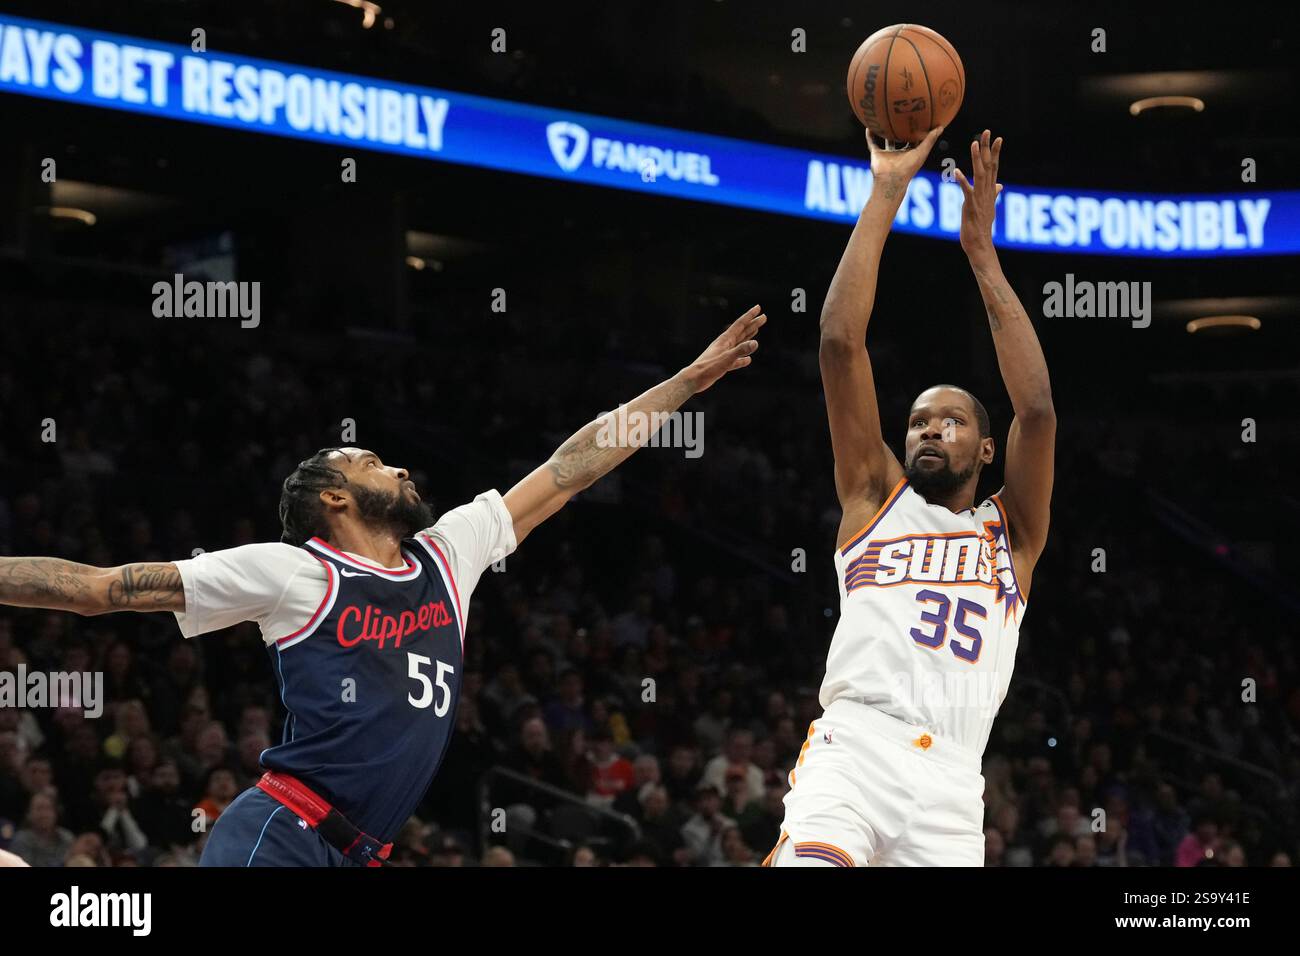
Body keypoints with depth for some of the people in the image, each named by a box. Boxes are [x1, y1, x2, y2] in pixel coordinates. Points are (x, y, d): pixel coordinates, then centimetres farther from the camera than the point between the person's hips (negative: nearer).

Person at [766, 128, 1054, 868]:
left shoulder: (1011, 532, 20)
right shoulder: (876, 497, 20)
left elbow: (1037, 410, 3)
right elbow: (840, 342, 10)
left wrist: (983, 253, 5)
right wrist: (887, 195, 7)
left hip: (950, 784, 2)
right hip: (852, 751, -2)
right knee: (812, 861, -28)